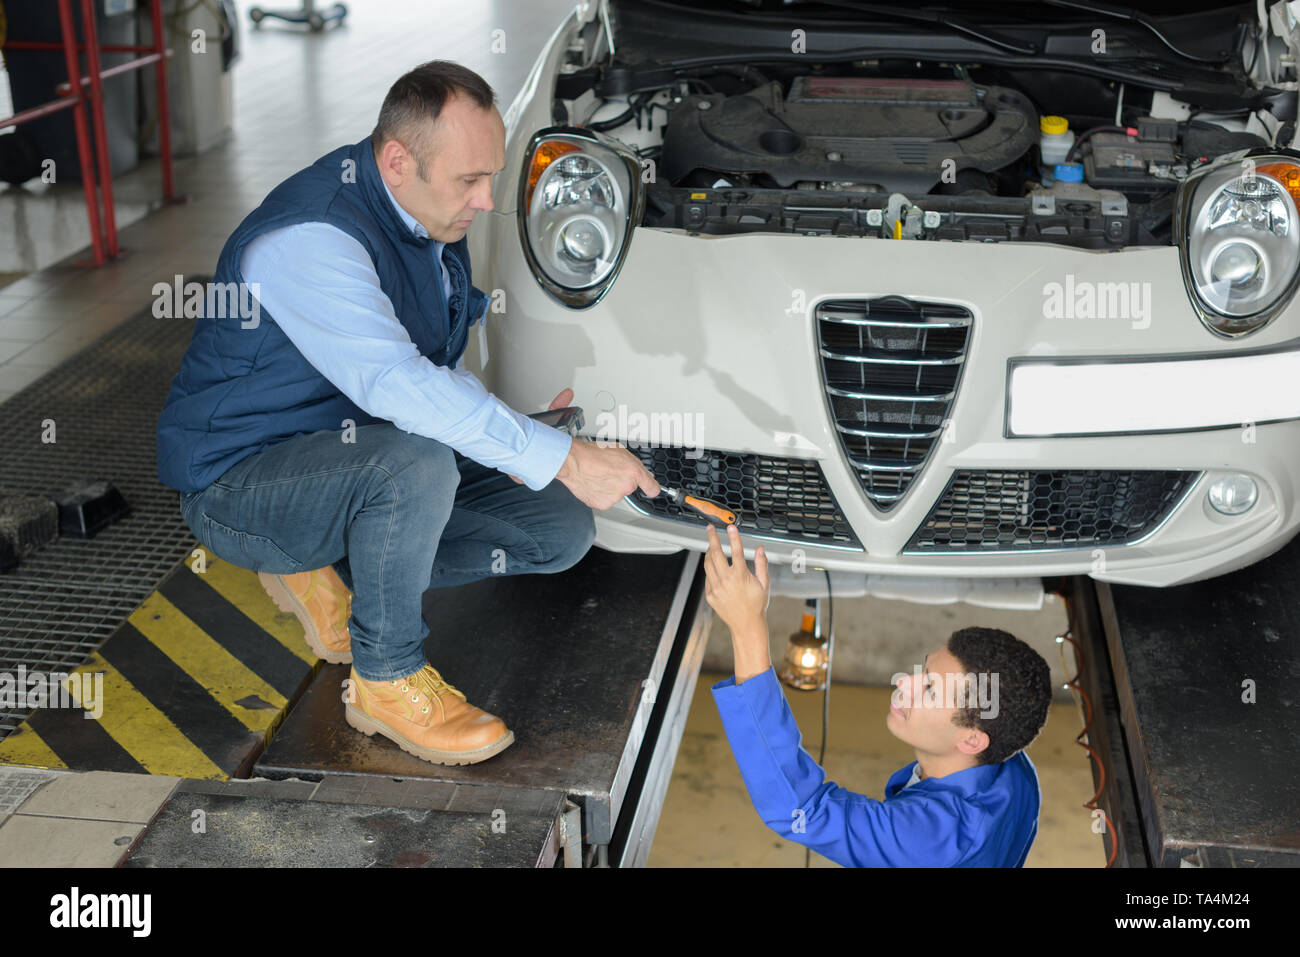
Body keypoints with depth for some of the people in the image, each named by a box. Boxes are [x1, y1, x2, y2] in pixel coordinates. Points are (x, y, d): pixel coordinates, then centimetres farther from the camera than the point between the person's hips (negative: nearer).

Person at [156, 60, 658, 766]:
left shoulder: (432, 218, 2)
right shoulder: (311, 236, -27)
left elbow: (438, 375, 14)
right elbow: (394, 384, -38)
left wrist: (520, 434, -4)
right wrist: (562, 457, -37)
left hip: (369, 457, 8)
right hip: (235, 483, -8)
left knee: (562, 531, -4)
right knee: (415, 462, -39)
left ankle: (330, 572, 7)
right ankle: (386, 681, -16)